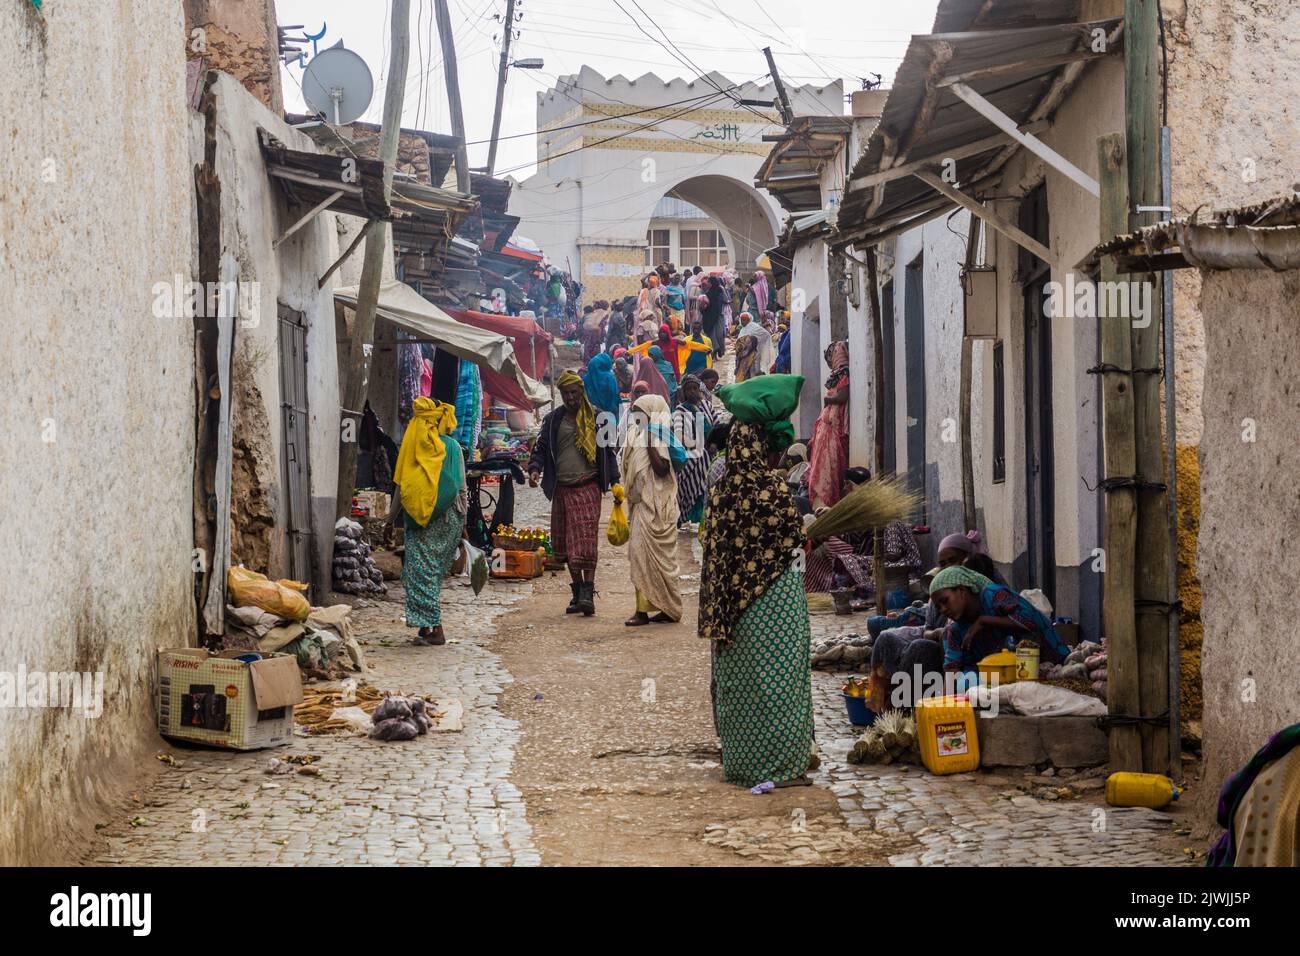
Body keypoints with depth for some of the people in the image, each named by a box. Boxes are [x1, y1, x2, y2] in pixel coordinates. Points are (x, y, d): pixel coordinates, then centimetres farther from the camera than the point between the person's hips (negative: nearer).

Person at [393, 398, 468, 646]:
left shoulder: (411, 446, -2)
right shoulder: (452, 447, 1)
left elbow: (400, 487, 0)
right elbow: (462, 489, 2)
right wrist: (462, 525, 9)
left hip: (419, 519, -2)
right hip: (448, 517, 2)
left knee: (421, 570, 1)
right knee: (435, 570, 11)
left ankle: (430, 627, -6)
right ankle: (429, 626, 9)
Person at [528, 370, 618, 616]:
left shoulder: (595, 418, 5)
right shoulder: (553, 420, 11)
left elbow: (607, 450, 9)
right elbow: (541, 448, 13)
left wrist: (614, 481, 5)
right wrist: (535, 469, -7)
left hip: (588, 487, -4)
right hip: (562, 489, 4)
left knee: (586, 539, -14)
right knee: (564, 542, 7)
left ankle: (588, 593, -15)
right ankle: (577, 593, 17)